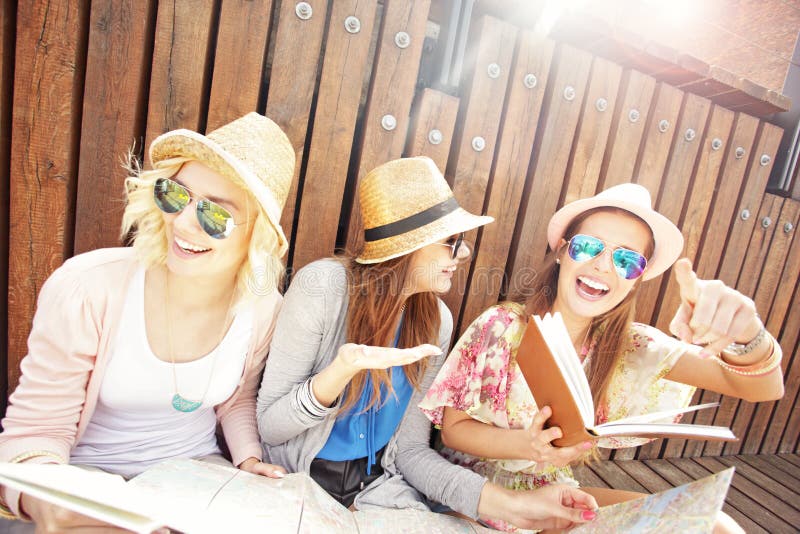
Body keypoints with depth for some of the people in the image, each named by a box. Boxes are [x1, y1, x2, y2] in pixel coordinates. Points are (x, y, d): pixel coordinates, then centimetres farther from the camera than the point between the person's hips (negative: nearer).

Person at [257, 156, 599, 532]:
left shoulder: (437, 322, -7)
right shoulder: (323, 287, -20)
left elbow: (409, 447, -4)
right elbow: (268, 425, -15)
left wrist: (507, 502, -17)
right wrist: (342, 370, -35)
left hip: (375, 485, 3)